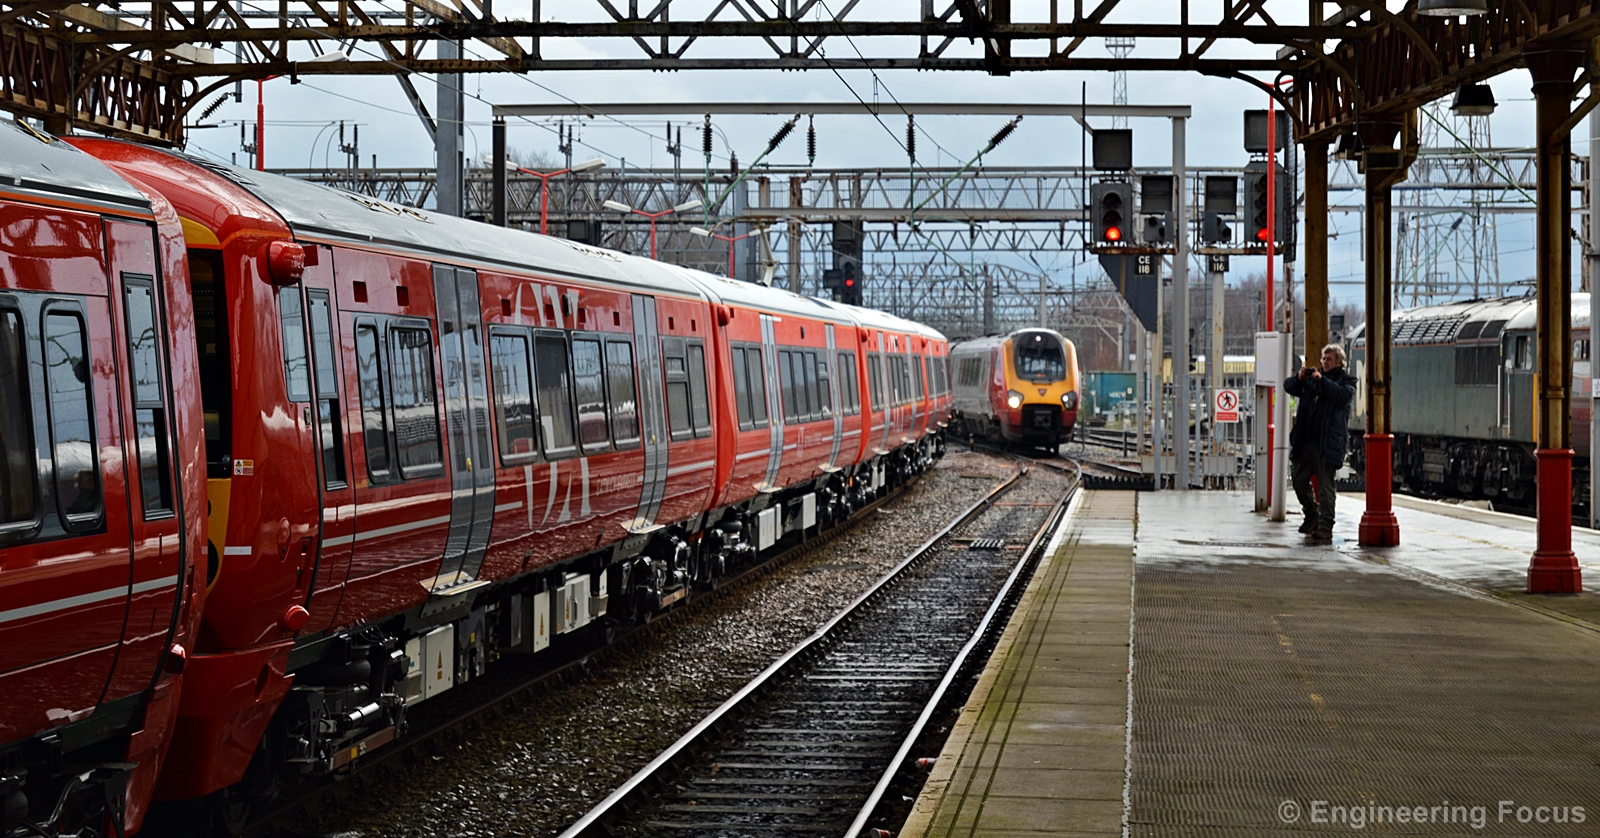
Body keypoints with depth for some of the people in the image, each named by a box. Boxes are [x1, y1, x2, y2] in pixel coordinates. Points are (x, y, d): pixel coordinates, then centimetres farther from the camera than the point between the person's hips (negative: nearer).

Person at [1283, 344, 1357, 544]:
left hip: (1327, 443, -6)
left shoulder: (1346, 380, 5)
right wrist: (1299, 378, -7)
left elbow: (1343, 396, -15)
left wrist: (1322, 380, -18)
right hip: (1305, 441, 6)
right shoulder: (1312, 378, 19)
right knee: (1298, 479, 12)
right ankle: (1312, 514, 33)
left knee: (1325, 486, -7)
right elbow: (1289, 387, 14)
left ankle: (1325, 529, -5)